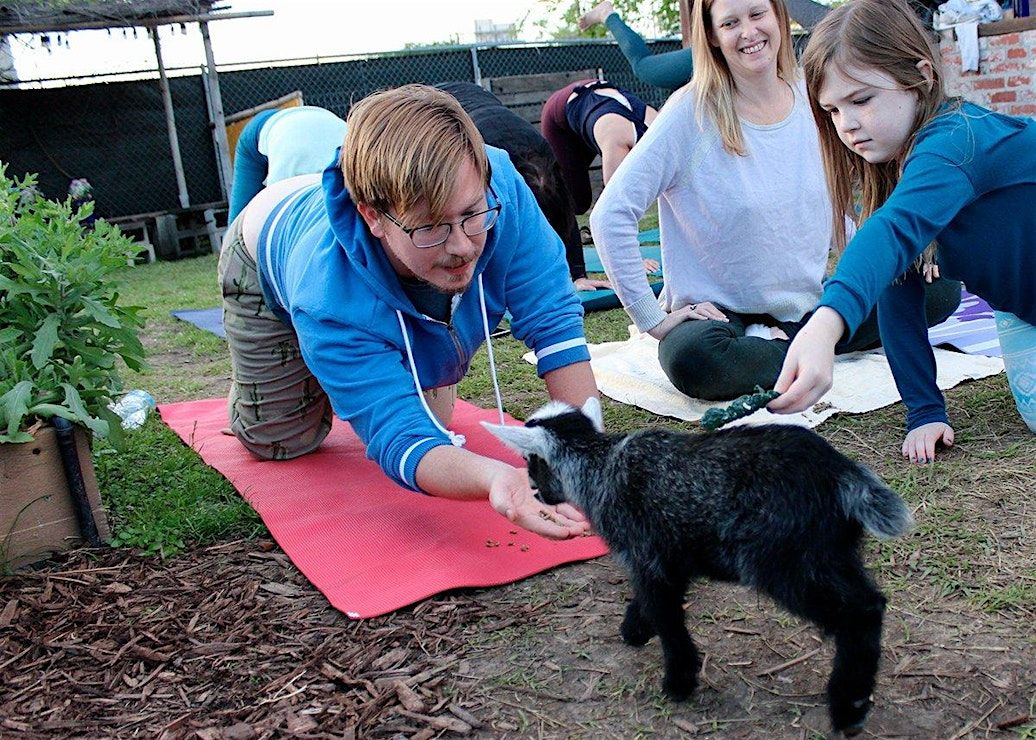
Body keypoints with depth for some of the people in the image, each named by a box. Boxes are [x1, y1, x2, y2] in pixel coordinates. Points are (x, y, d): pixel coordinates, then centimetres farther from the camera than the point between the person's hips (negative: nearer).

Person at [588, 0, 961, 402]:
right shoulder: (691, 113, -14)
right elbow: (610, 215, -19)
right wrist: (653, 319, -21)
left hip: (810, 303, 6)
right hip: (720, 313, -5)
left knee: (941, 288, -4)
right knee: (693, 357, -38)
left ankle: (784, 341, -7)